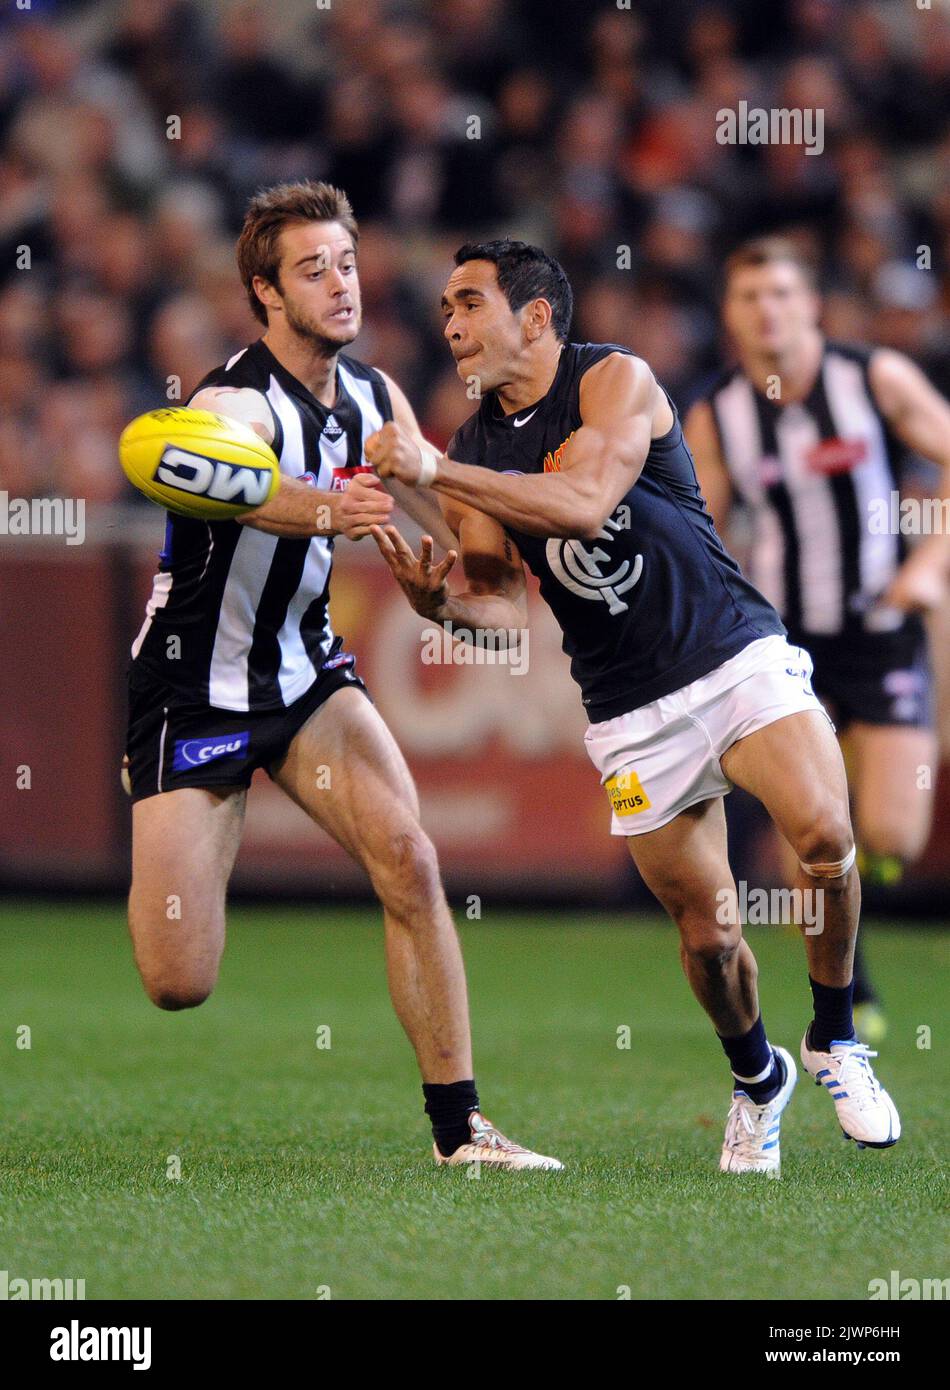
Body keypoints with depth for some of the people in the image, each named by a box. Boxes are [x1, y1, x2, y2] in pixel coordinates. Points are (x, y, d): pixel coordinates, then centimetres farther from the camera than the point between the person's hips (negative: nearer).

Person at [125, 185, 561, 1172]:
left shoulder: (372, 396, 0)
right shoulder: (236, 403, -24)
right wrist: (326, 508, -70)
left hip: (305, 666, 6)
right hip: (194, 687, -6)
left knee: (408, 860, -16)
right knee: (178, 986, -9)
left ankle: (457, 1127, -9)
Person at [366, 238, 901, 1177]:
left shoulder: (614, 380, -7)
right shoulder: (472, 451, 7)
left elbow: (584, 501, -26)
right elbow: (505, 607, 5)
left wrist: (435, 471, -29)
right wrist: (442, 605, -17)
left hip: (736, 653, -3)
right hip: (630, 710, 4)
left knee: (824, 839, -26)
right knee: (705, 930, 0)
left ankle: (834, 1045, -6)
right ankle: (755, 1081, 28)